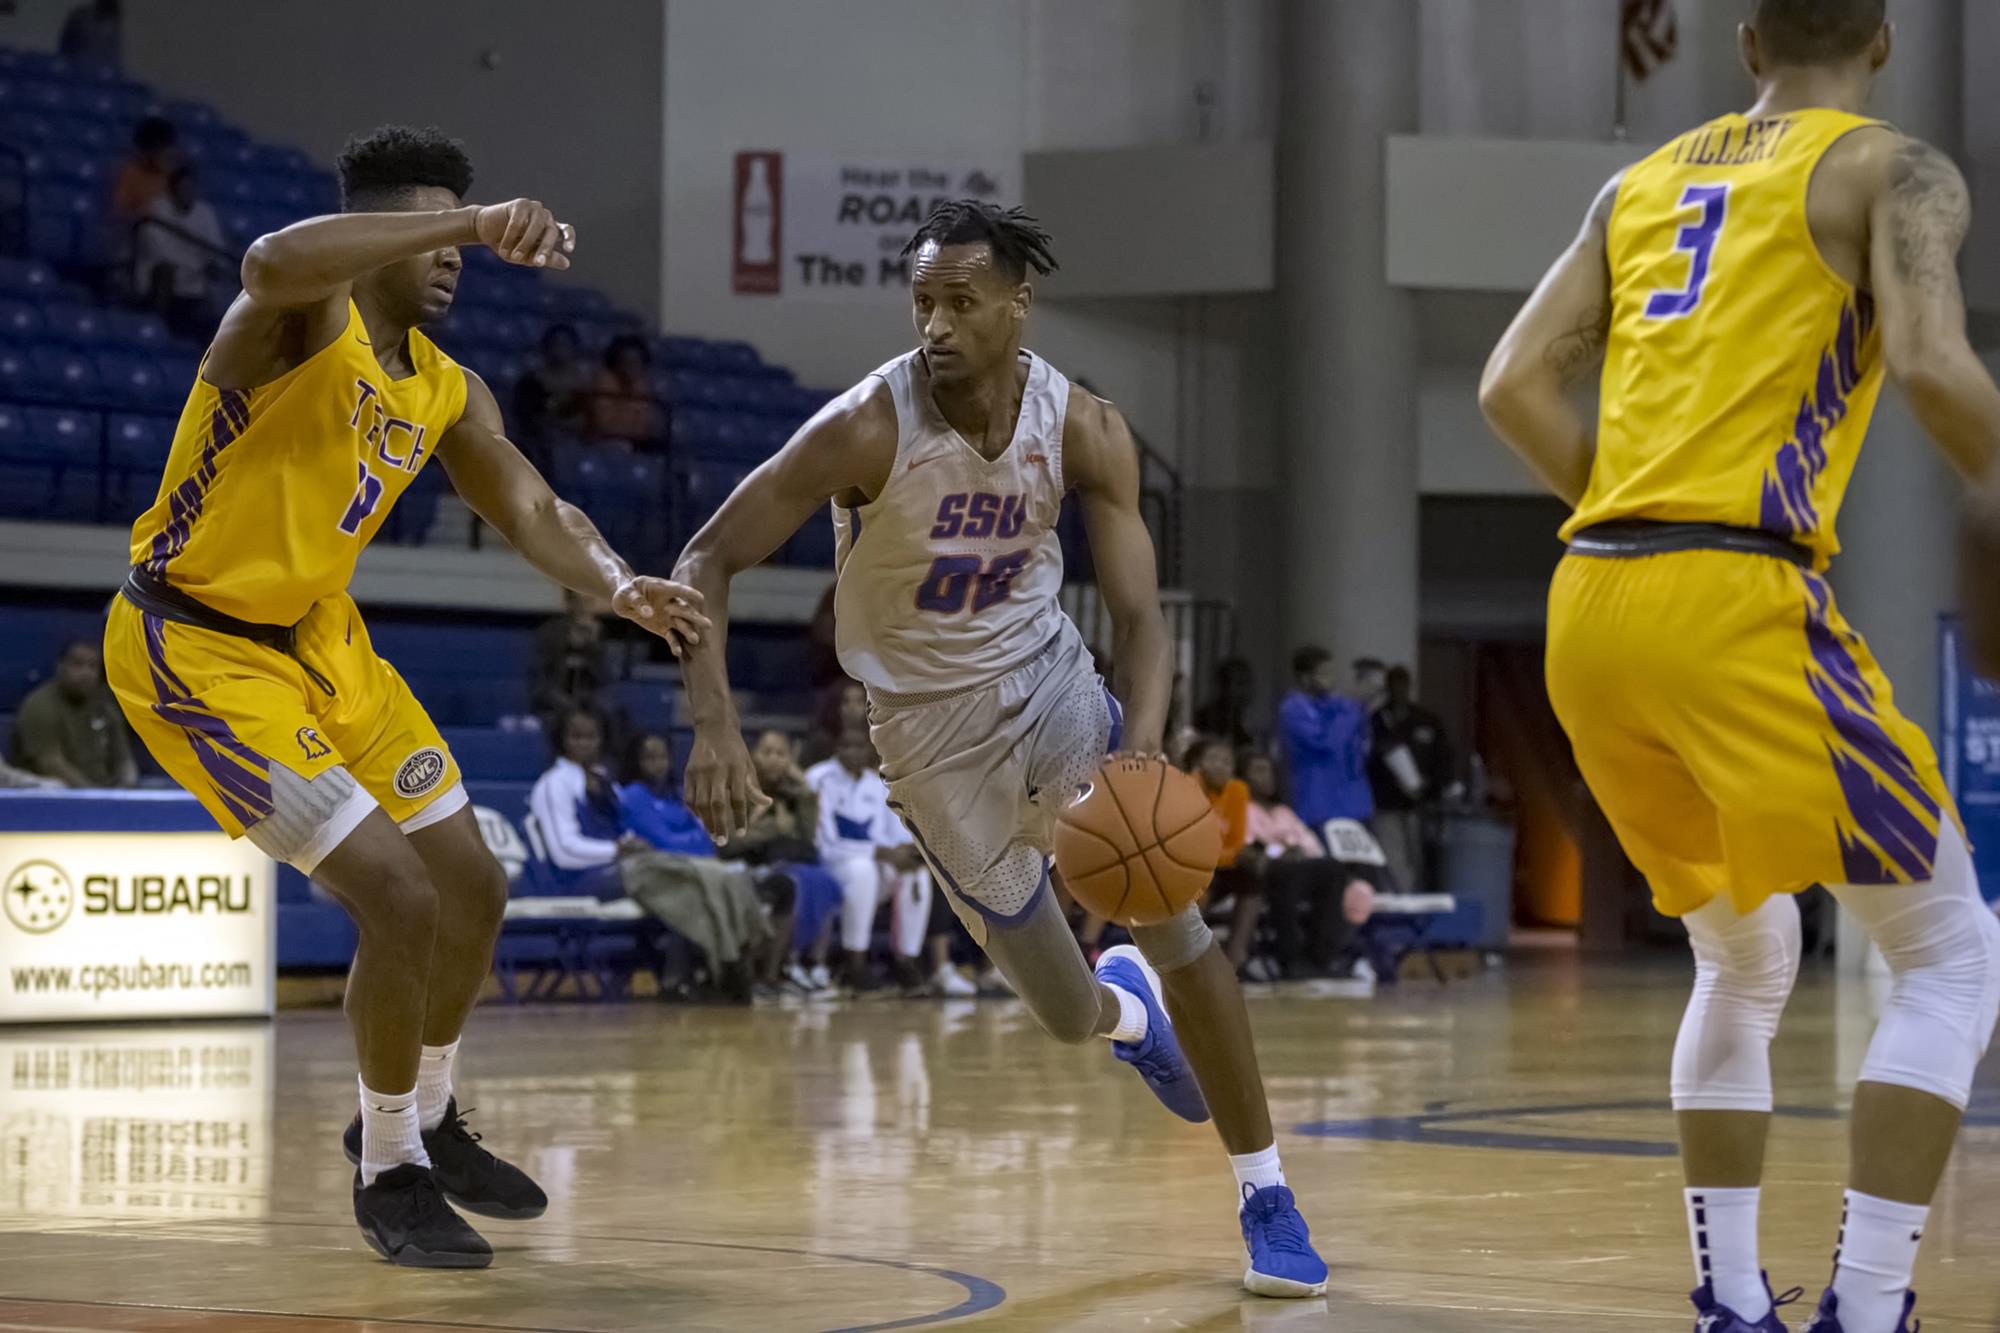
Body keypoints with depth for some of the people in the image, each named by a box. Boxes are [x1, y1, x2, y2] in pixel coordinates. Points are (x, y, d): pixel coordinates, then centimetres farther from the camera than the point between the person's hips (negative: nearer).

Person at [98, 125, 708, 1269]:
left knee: (473, 889, 13)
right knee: (401, 901, -14)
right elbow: (275, 261, -46)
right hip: (194, 648, -9)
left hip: (319, 638, 9)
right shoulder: (307, 319, -22)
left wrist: (623, 588, -16)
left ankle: (424, 1118, 37)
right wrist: (472, 222, -53)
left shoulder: (448, 391, 4)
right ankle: (390, 1175, 7)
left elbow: (532, 511, 5)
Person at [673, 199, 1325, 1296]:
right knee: (1070, 1015, 3)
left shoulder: (1083, 430, -15)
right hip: (931, 722, -2)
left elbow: (1138, 613, -14)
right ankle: (1126, 1011, 45)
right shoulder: (866, 431, -24)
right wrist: (715, 728, -33)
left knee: (1173, 912, -16)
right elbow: (708, 561, -19)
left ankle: (1266, 1200, 0)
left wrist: (1143, 748, -34)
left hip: (1046, 677, 2)